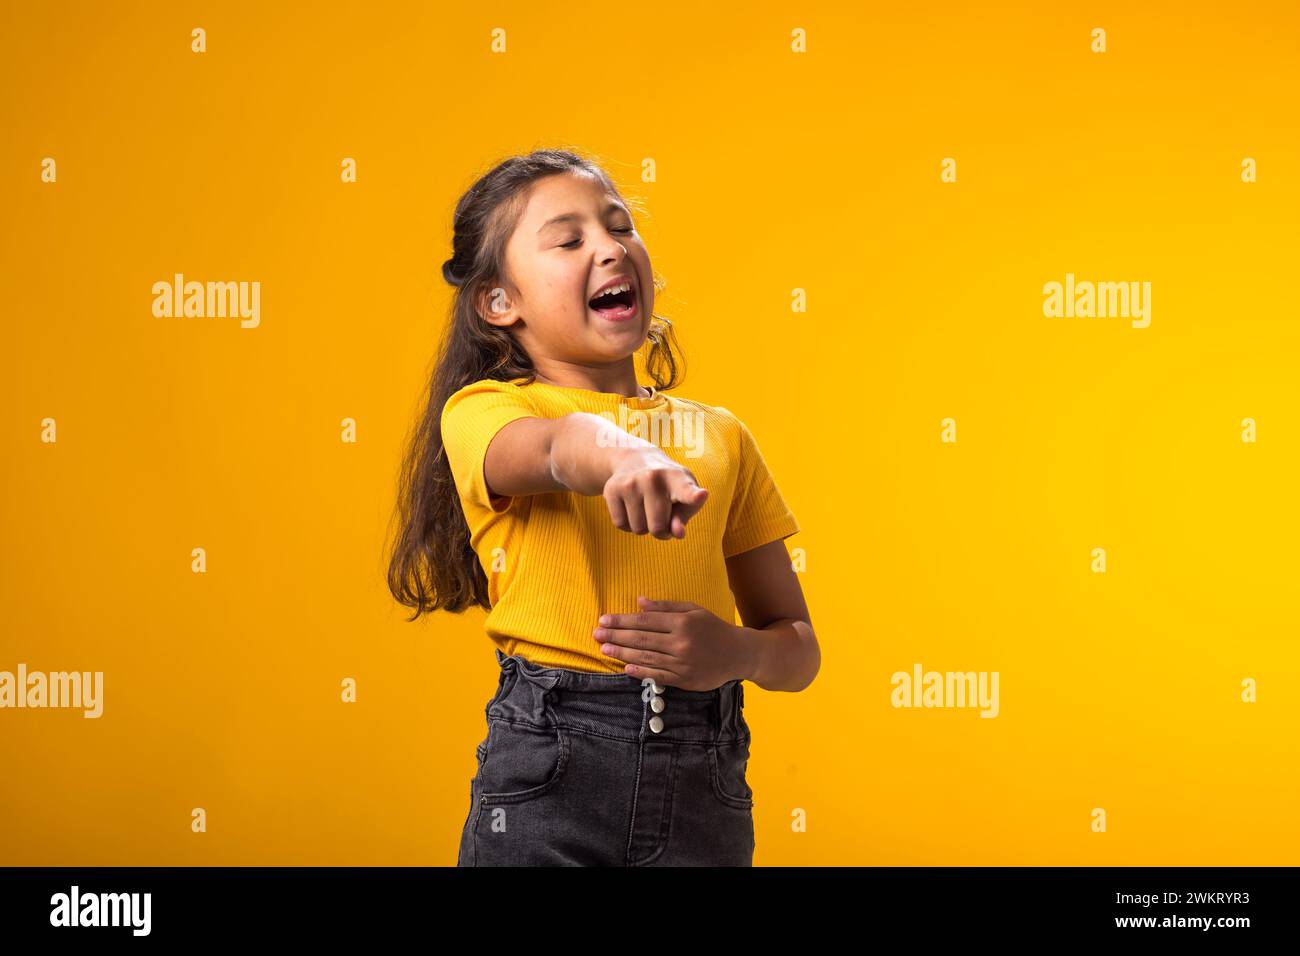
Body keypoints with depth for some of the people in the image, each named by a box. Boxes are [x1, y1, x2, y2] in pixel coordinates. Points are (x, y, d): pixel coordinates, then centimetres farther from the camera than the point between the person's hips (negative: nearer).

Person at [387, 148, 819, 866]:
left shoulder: (721, 436, 11)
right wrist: (623, 455, -47)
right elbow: (556, 445, -26)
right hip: (546, 777, -3)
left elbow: (797, 646, 13)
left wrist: (736, 654, -9)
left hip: (703, 785, 4)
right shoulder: (482, 410, -1)